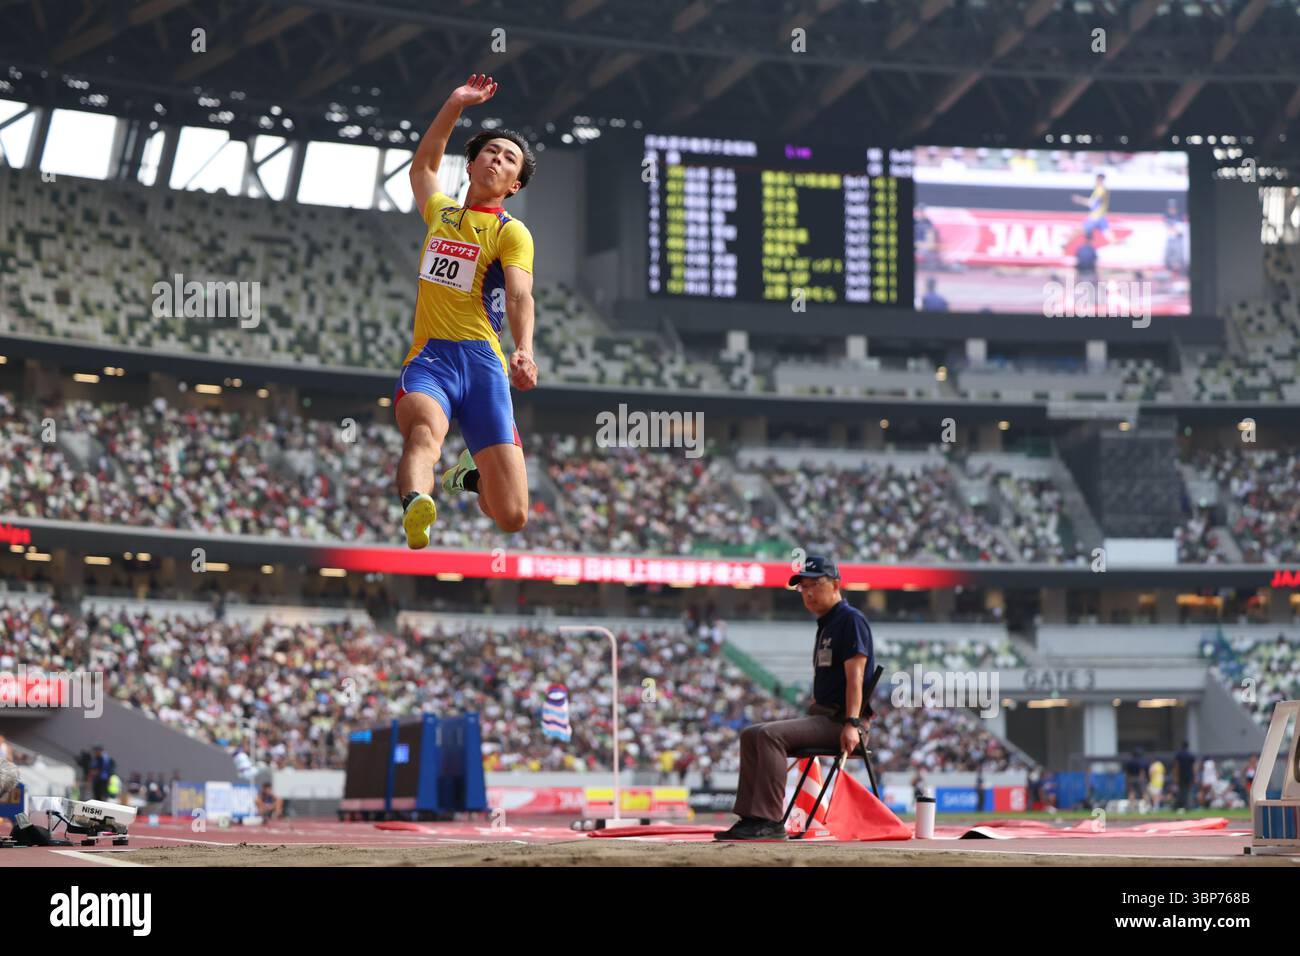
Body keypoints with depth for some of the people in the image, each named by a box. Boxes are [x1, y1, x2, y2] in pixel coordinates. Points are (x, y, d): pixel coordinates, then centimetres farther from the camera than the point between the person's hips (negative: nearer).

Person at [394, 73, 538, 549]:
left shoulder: (512, 232, 7)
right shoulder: (440, 211, 22)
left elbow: (519, 296, -11)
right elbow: (422, 165, 44)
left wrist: (524, 349, -30)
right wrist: (455, 104, 39)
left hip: (483, 362, -2)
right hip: (428, 356, 2)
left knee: (512, 517, -8)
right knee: (425, 426, -37)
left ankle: (472, 477, 28)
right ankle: (415, 505, -68)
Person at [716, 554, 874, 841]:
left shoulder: (850, 619, -9)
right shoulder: (825, 624, 21)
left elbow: (855, 675, -19)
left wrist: (852, 724, -28)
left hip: (841, 722, -10)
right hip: (821, 717, 10)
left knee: (771, 734, -26)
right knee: (751, 735, 7)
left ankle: (770, 821, -29)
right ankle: (750, 818, 1)